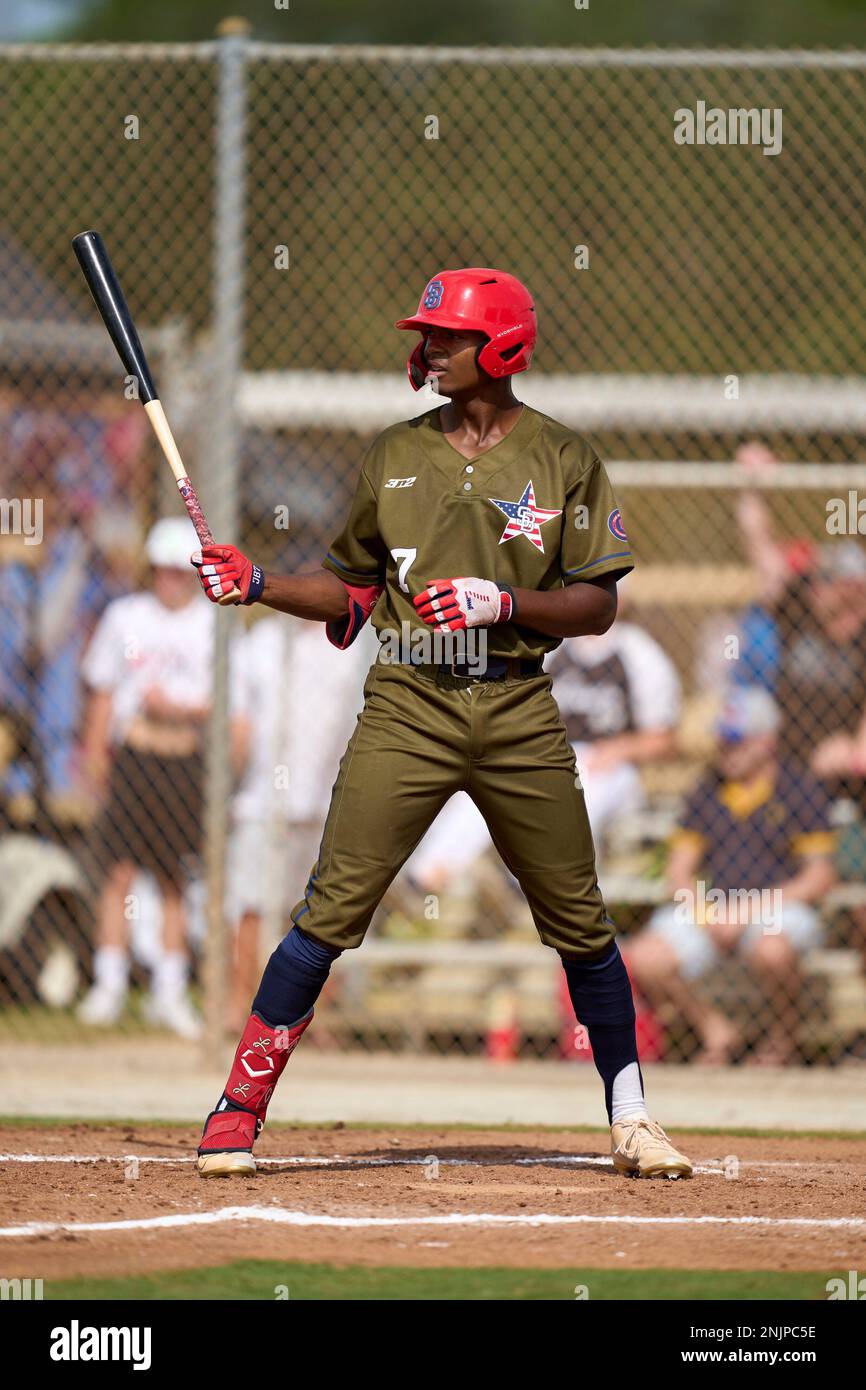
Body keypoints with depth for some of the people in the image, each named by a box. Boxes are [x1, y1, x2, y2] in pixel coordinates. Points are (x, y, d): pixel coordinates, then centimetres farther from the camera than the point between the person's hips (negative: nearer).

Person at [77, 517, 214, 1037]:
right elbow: (103, 691, 12)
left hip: (189, 759, -1)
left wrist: (177, 709, -16)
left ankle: (170, 991, 11)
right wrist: (95, 751, 4)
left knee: (177, 879, 4)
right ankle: (109, 985, -2)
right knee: (120, 872, -6)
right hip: (132, 758, 1)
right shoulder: (125, 616, 9)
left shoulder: (216, 625, 3)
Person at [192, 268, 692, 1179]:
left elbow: (597, 606, -1)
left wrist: (503, 600, -15)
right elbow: (350, 588, 17)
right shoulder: (395, 455, 10)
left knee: (578, 920, 5)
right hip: (408, 705, 1)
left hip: (517, 711, -1)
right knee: (332, 907, -8)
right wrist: (258, 585, 2)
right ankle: (239, 1109, -4)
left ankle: (630, 1120, 19)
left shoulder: (562, 459, 2)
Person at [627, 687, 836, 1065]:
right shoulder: (708, 791, 12)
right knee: (642, 962, -21)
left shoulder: (800, 789, -1)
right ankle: (715, 1030, 4)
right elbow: (680, 871, 13)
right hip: (709, 910, 4)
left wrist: (750, 909, -16)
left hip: (781, 909, -4)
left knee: (771, 950, -40)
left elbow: (818, 877, -5)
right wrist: (707, 913, -9)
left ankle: (782, 1035, -7)